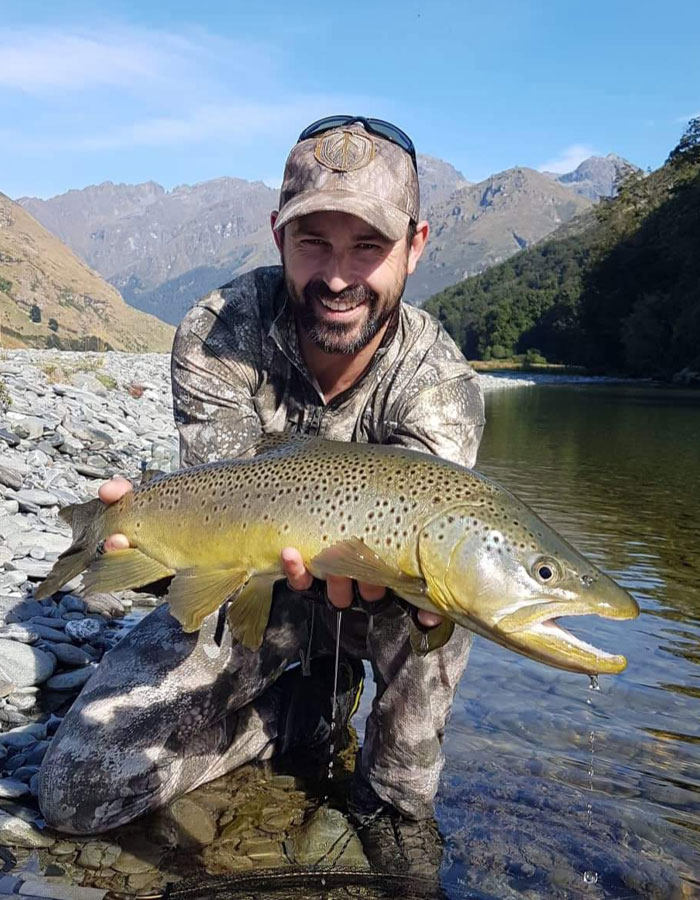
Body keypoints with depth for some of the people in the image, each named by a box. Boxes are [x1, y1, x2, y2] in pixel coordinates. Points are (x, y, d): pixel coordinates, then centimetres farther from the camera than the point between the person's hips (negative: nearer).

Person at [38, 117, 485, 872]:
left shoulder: (438, 378, -21)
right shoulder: (217, 336, -20)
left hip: (363, 596, 0)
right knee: (76, 789, -9)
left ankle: (393, 809, -8)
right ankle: (300, 705, 11)